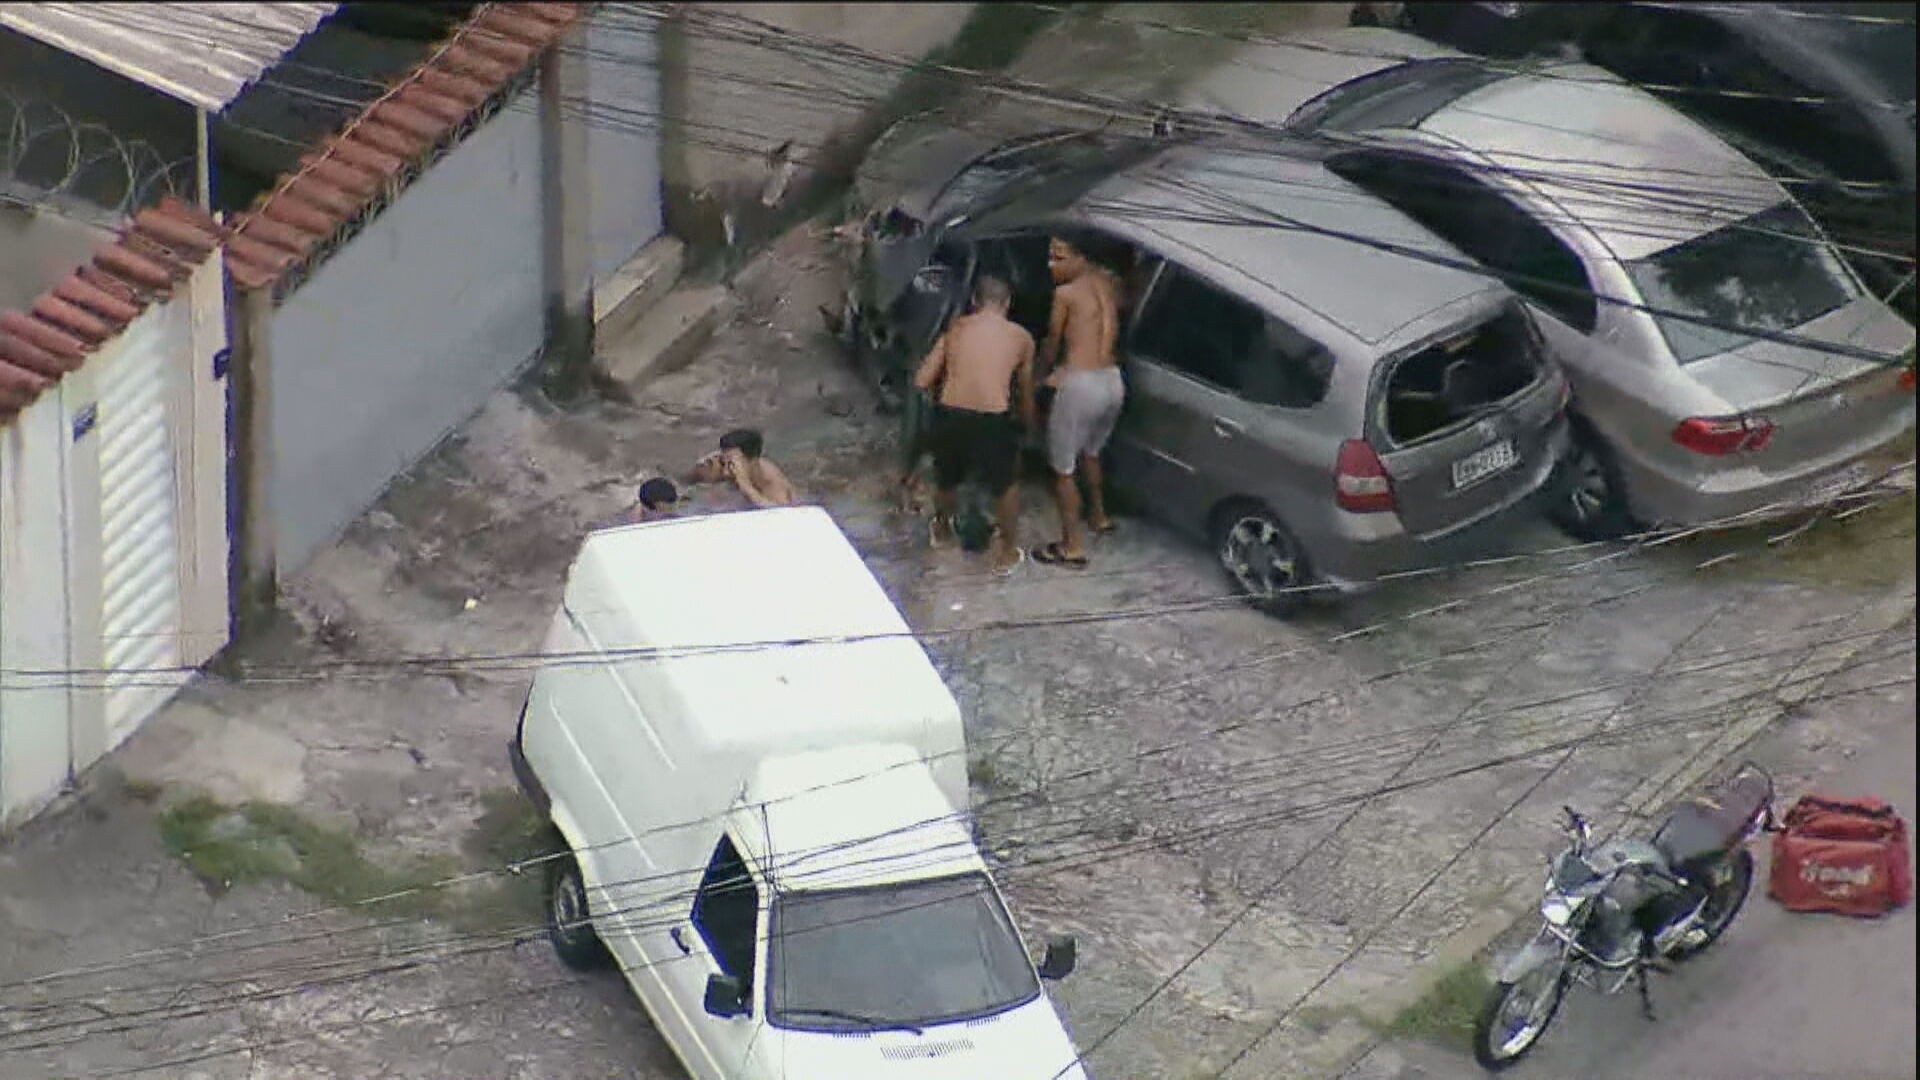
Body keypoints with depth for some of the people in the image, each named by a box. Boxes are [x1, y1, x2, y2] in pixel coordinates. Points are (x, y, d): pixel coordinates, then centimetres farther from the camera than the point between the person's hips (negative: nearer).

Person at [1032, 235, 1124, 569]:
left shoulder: (1066, 294, -10)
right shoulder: (1107, 284, 7)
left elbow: (1052, 341, 3)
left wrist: (1045, 368, 22)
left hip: (1080, 384, -8)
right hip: (1113, 381, 8)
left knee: (1063, 467, 5)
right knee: (1090, 451, 33)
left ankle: (1073, 546, 7)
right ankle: (1099, 515, 49)